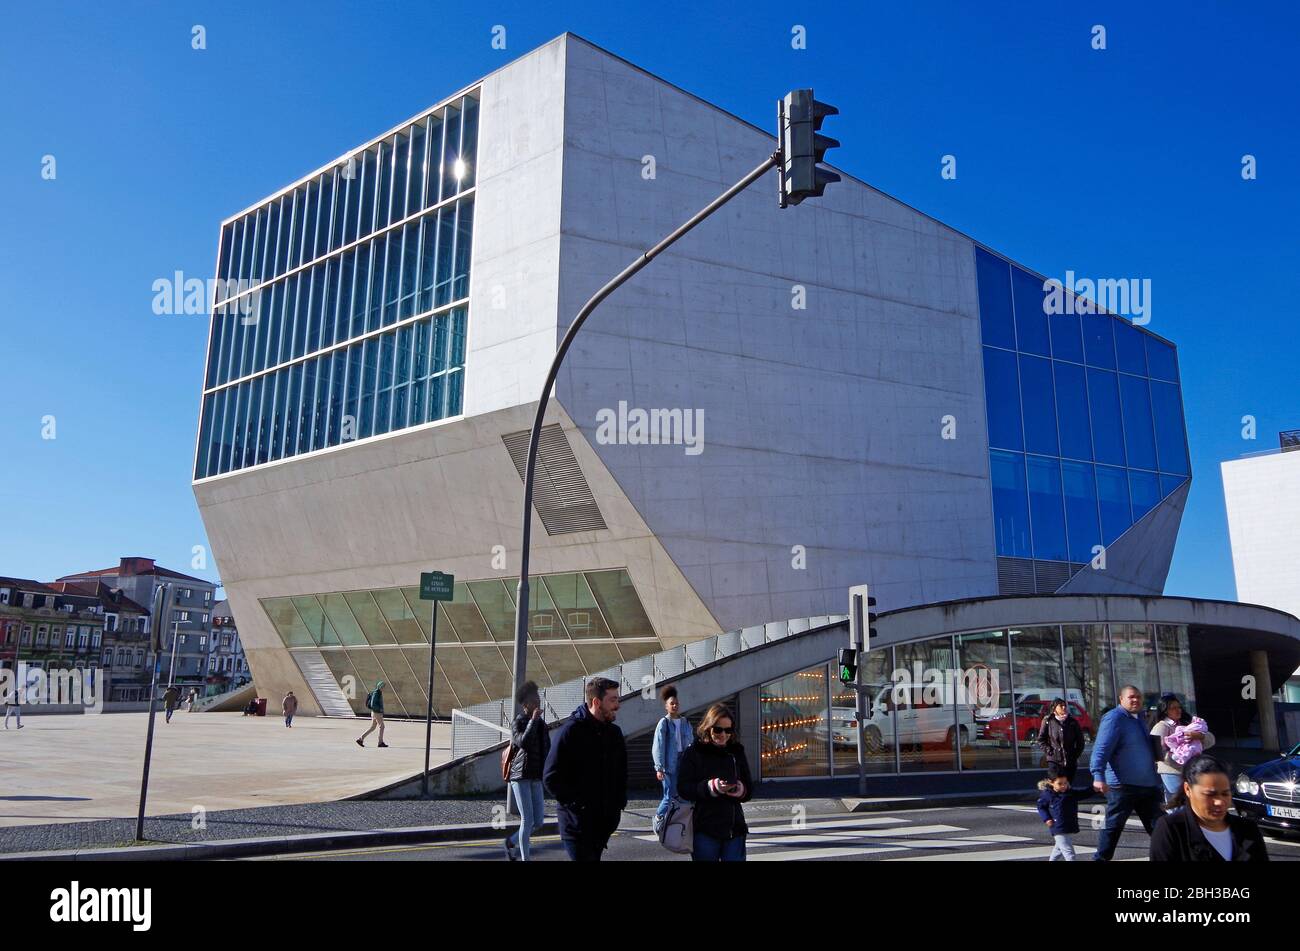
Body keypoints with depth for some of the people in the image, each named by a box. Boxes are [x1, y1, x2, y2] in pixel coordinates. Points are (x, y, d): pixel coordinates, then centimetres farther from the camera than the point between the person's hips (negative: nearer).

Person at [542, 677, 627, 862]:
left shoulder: (614, 733, 9)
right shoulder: (570, 731, -12)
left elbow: (622, 771, 22)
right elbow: (551, 777, -13)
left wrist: (620, 802, 9)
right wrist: (576, 804, -16)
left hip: (606, 822, 6)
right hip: (577, 823, -6)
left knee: (594, 856, 14)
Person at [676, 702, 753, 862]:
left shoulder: (737, 752, 10)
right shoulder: (693, 753, -3)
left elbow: (750, 787, 13)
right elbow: (683, 789, -10)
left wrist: (742, 791, -11)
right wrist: (710, 787, -25)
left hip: (735, 829, 3)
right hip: (705, 830, -3)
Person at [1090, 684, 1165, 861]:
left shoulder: (1138, 719, 15)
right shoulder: (1114, 718, -12)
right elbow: (1102, 749, -23)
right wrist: (1098, 776, -34)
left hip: (1148, 784, 8)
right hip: (1123, 785, -8)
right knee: (1113, 826, 0)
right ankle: (1101, 859, 10)